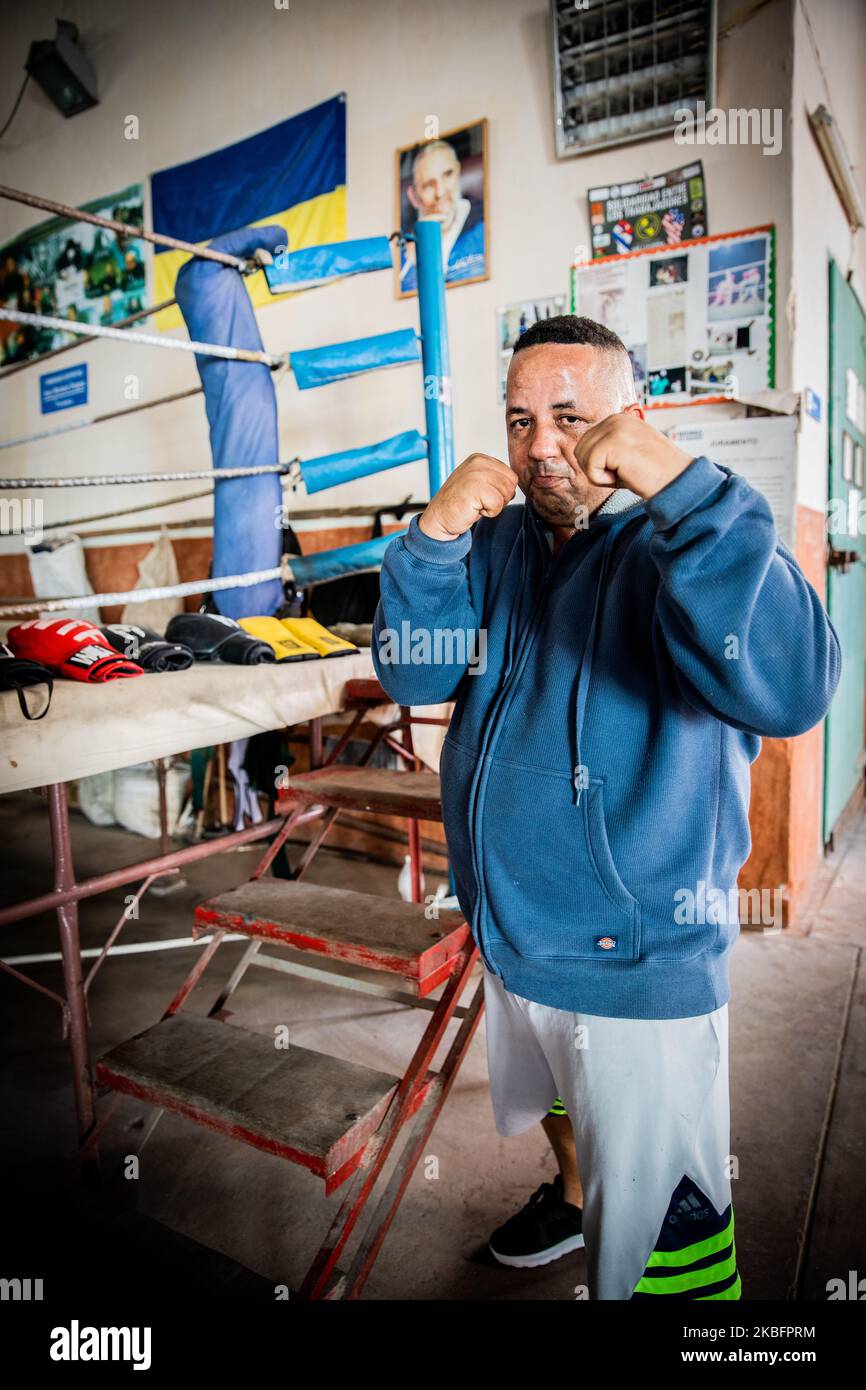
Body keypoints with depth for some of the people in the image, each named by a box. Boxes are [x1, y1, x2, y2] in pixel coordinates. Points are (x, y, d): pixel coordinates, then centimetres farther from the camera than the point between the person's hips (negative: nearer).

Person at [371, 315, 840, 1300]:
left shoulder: (681, 547, -18)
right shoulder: (501, 541, 2)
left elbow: (790, 690, -36)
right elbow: (411, 673, -4)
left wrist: (681, 483, -38)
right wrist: (434, 538, -19)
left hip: (640, 965, -6)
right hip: (511, 933, 7)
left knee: (656, 1235, 9)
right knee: (558, 1112, 35)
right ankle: (573, 1199, 64)